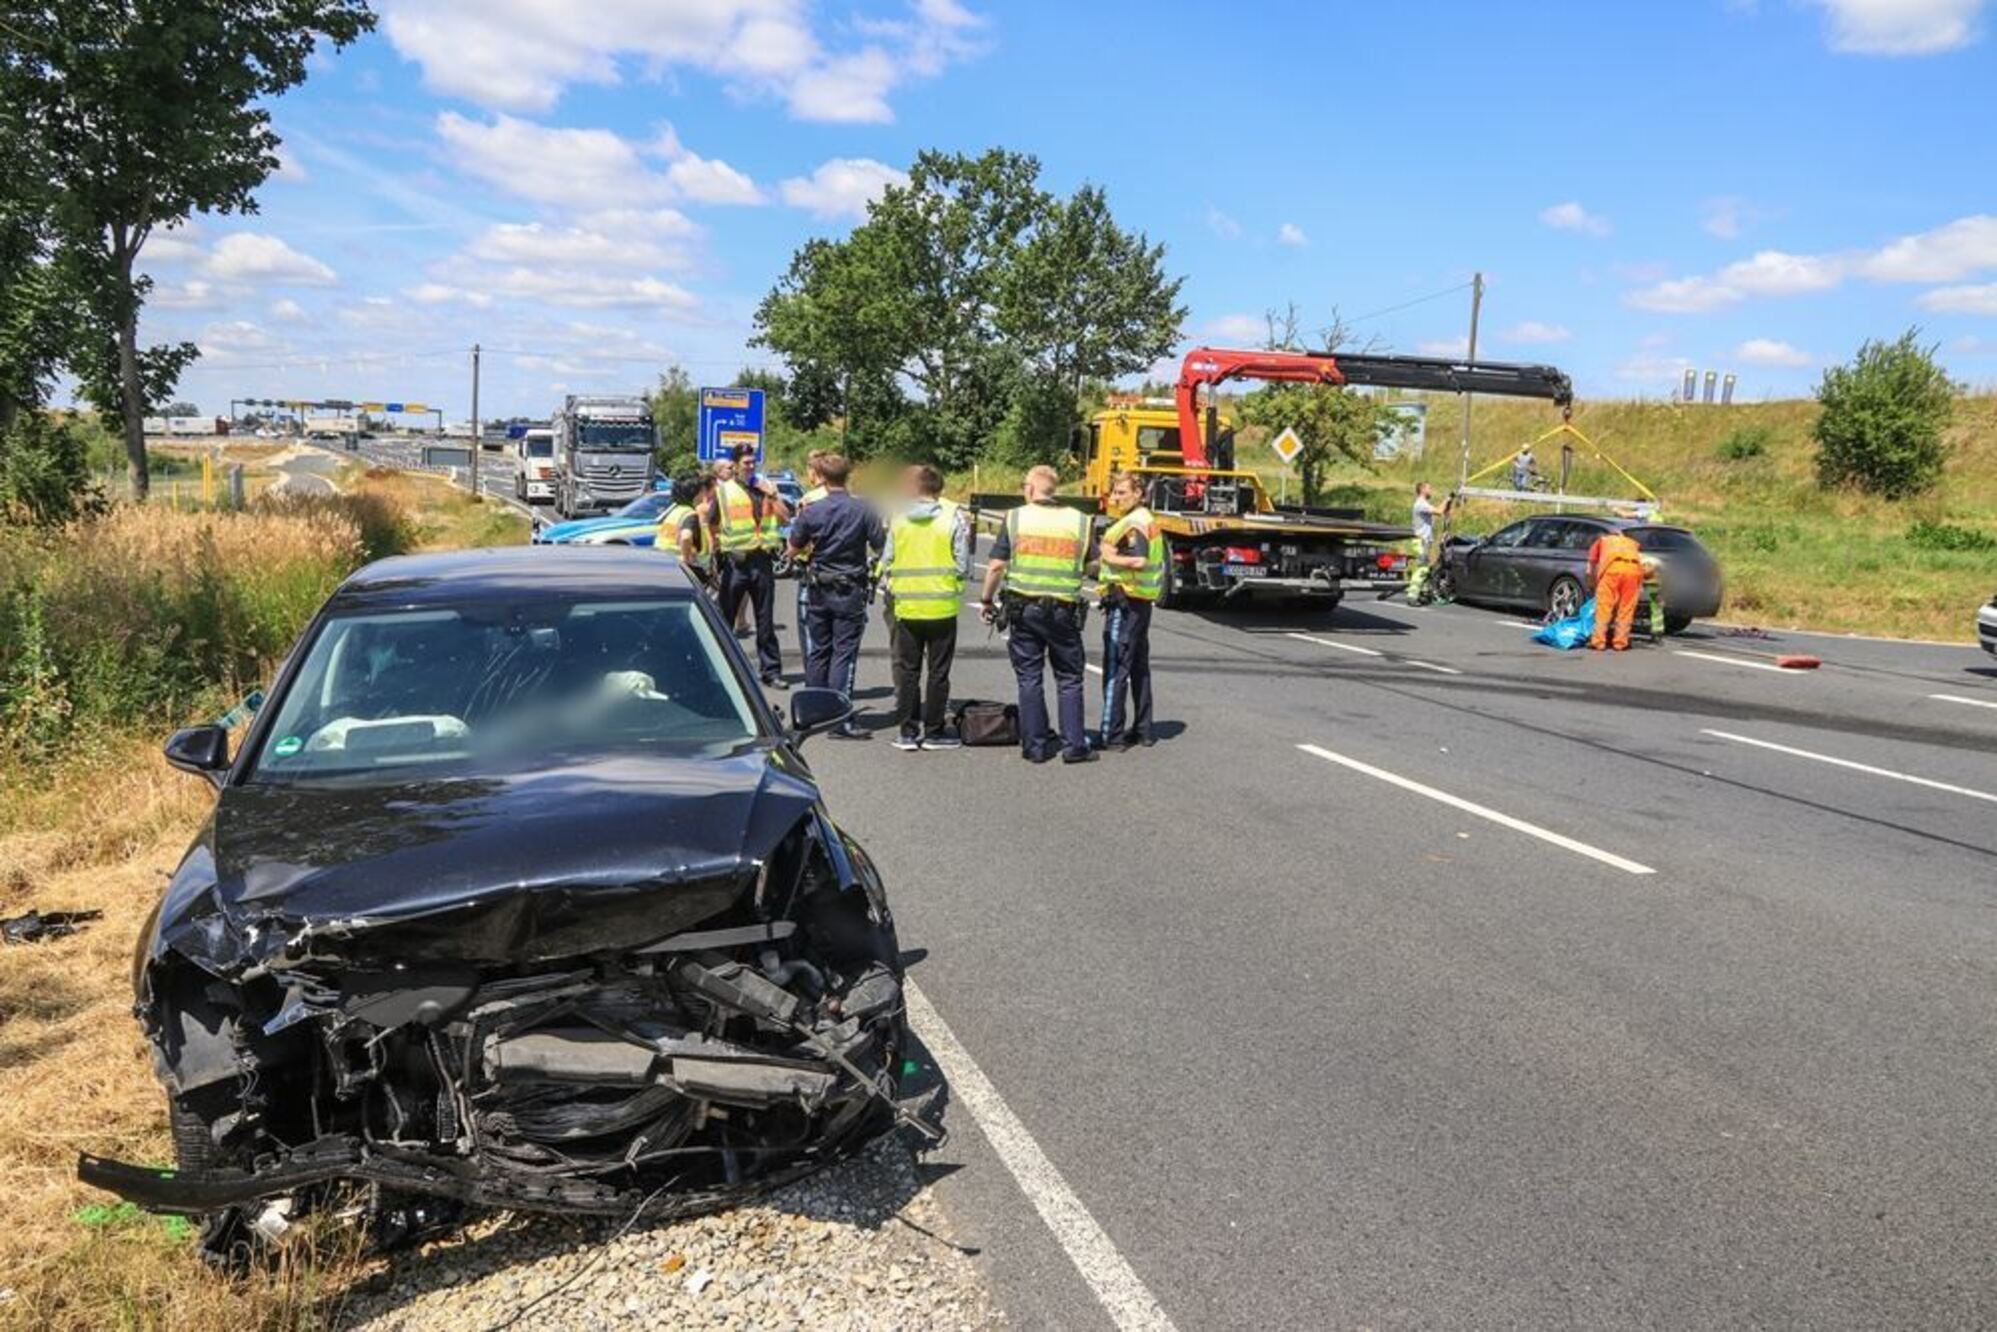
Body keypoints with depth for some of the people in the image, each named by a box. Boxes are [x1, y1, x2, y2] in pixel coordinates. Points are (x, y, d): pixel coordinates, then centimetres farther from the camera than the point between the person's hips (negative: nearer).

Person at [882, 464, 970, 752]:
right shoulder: (953, 517, -6)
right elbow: (963, 564, -6)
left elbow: (887, 563, 4)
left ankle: (907, 731, 13)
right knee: (938, 671, 6)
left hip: (906, 606, 2)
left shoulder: (898, 518, 1)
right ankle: (934, 731, 10)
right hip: (942, 606, -2)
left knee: (907, 670, 10)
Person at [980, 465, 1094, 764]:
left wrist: (987, 600, 8)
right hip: (1063, 611, 0)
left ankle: (1035, 745, 11)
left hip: (1023, 608, 0)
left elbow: (996, 566, -4)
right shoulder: (1080, 521, 1)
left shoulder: (1015, 518, -2)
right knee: (1069, 678, 10)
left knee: (1030, 679, 8)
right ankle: (1074, 745, 9)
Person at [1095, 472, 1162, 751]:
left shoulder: (1133, 523, -15)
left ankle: (1112, 735, -6)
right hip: (1143, 601, 11)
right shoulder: (1147, 520, 17)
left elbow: (1139, 561, -27)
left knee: (1115, 669, -7)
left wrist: (1111, 557, -16)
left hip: (1125, 602, -11)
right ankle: (1142, 730, 22)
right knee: (1139, 667, 15)